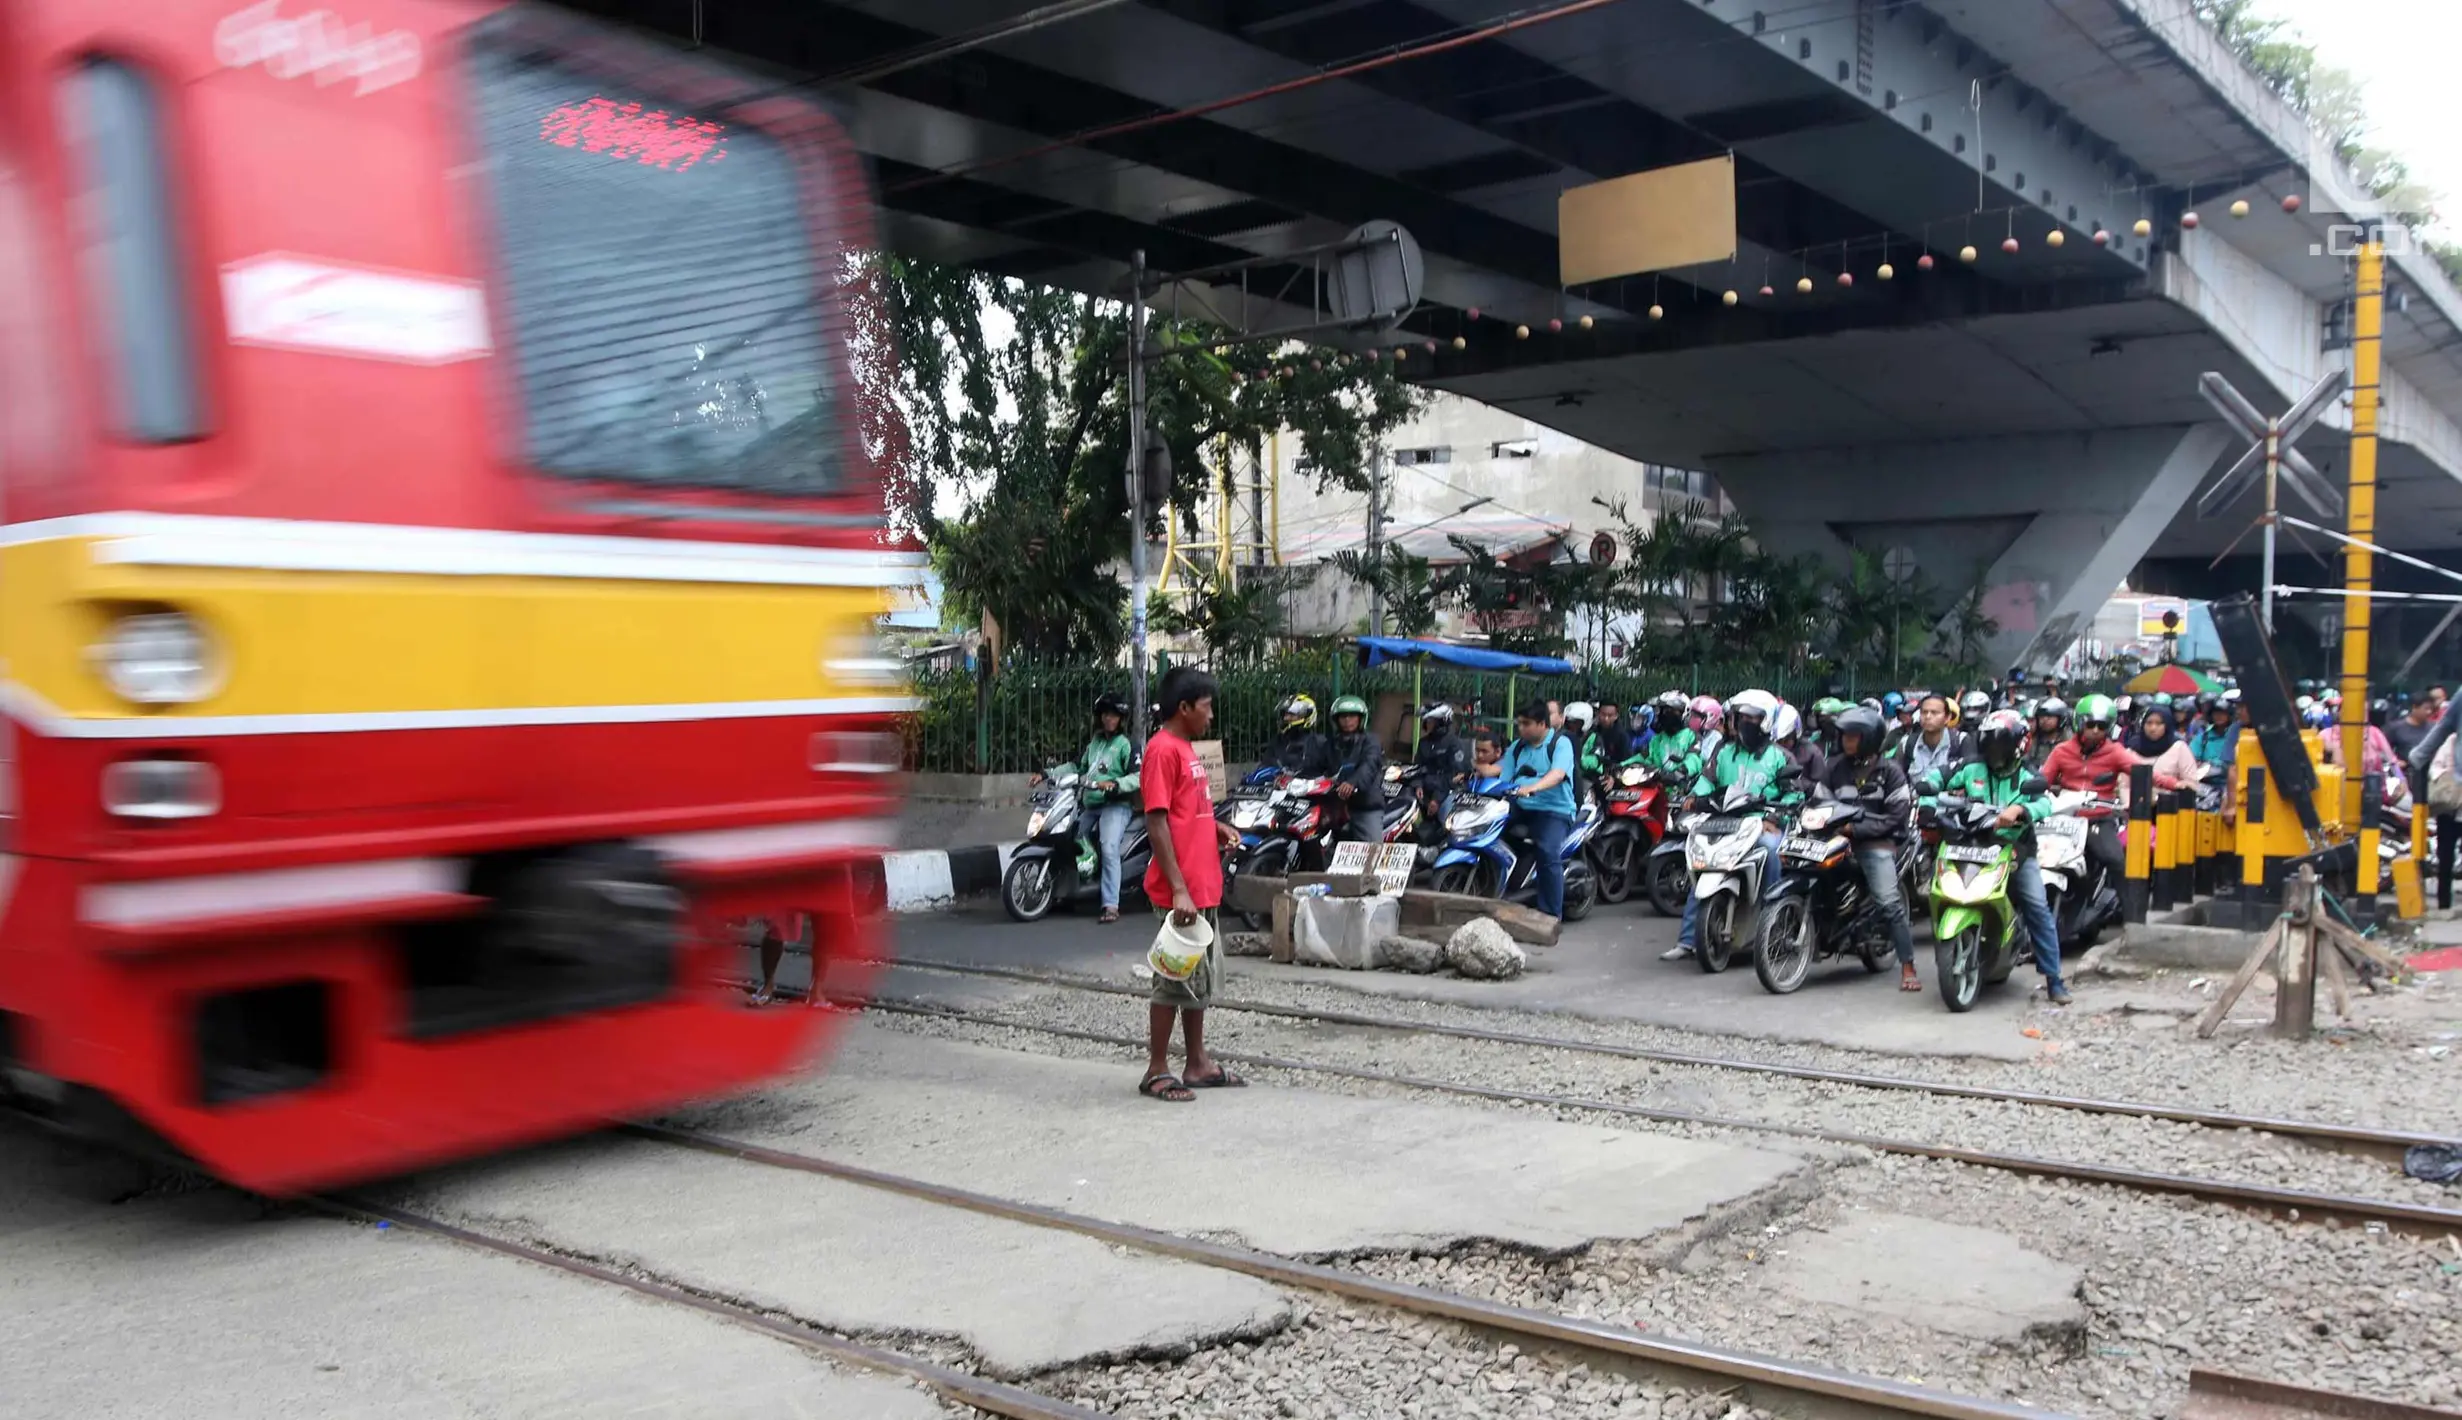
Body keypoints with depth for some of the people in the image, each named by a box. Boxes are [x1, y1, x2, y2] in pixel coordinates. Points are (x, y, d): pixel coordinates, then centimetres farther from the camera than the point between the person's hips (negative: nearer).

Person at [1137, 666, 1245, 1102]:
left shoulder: (1187, 747, 15)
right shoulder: (1163, 749, -14)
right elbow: (1157, 822, -19)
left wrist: (1217, 828, 6)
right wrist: (1178, 889, -23)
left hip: (1204, 885, 10)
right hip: (1181, 890, -9)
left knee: (1201, 974, 14)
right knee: (1175, 976, -2)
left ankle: (1198, 1064, 23)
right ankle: (1157, 1070, 8)